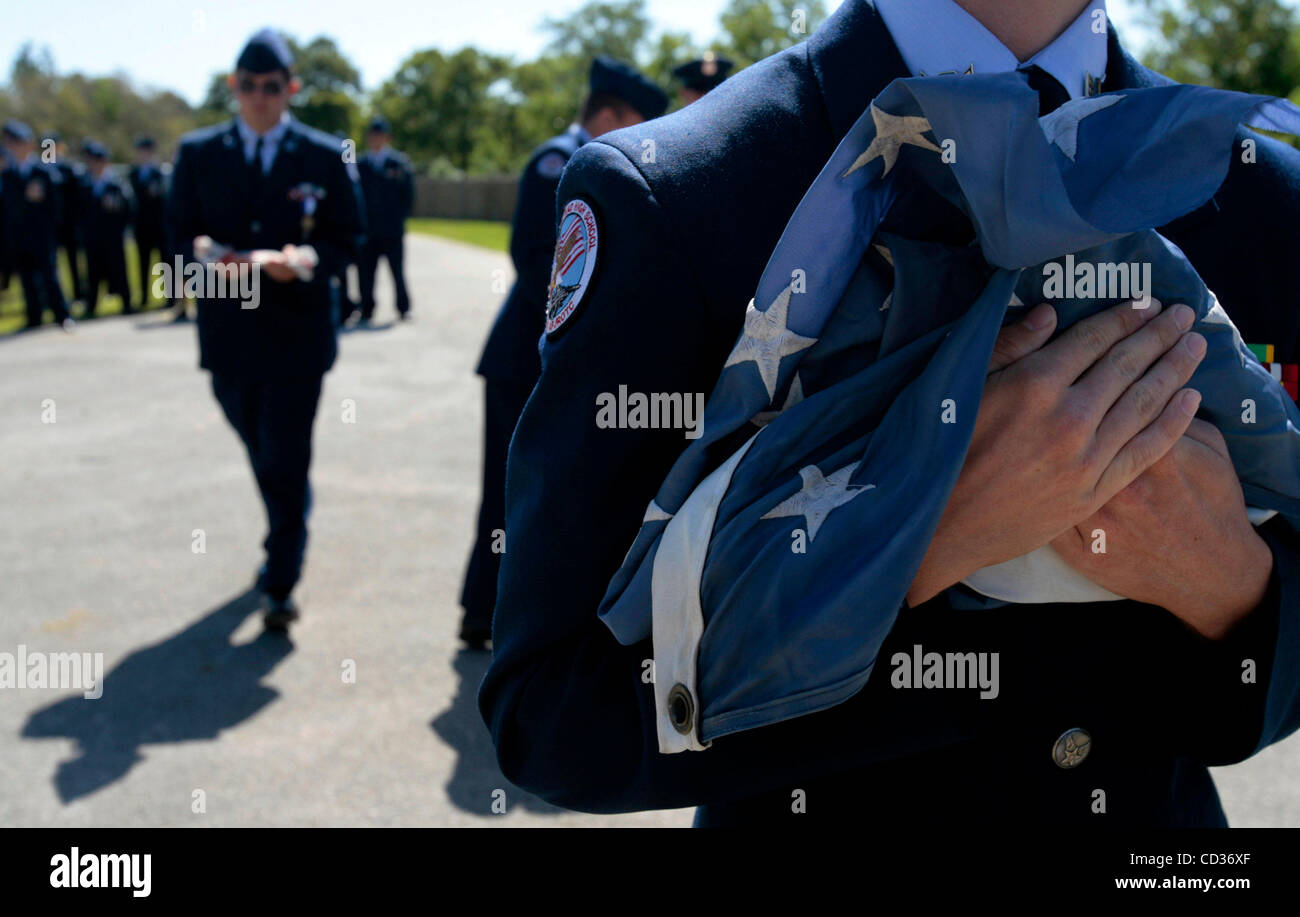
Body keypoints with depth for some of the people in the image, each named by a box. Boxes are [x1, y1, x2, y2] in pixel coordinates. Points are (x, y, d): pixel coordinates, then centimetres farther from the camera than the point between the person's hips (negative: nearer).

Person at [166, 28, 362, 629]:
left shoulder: (323, 157, 0)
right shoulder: (199, 153, 5)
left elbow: (346, 235, 1)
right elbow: (180, 232, 5)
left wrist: (310, 259, -20)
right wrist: (203, 252, -18)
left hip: (297, 331, -3)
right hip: (230, 331, 3)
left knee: (286, 460, -4)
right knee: (262, 453, 18)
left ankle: (280, 584, 6)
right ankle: (283, 543, 42)